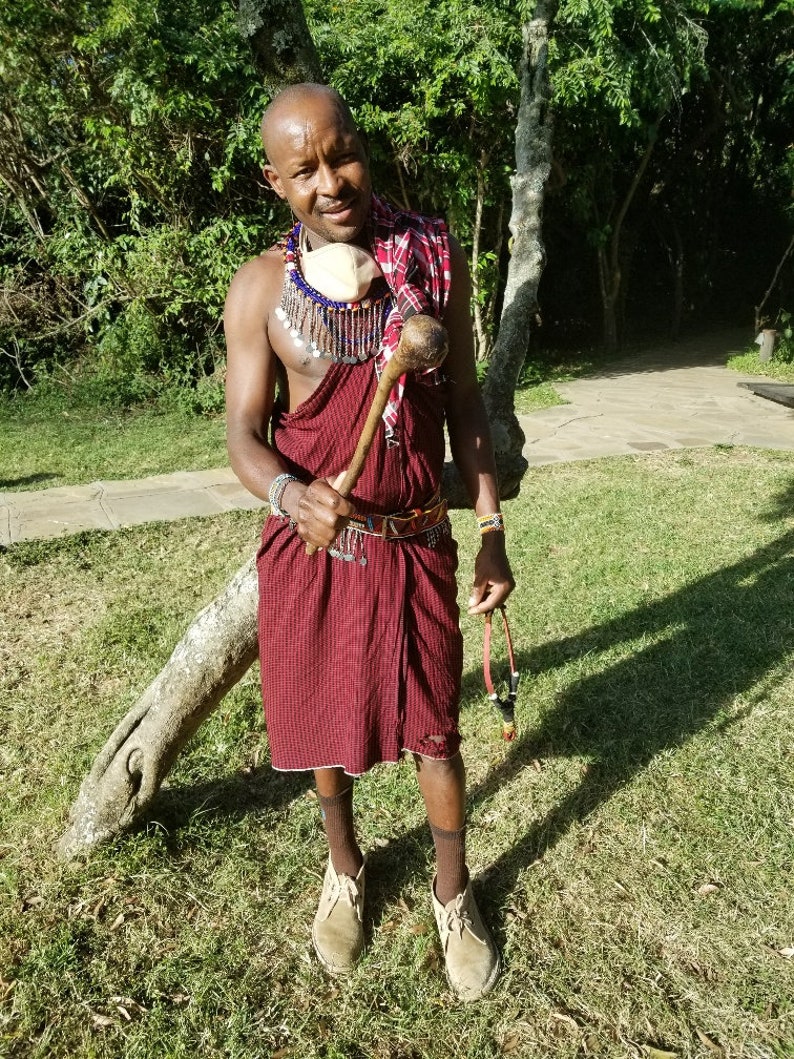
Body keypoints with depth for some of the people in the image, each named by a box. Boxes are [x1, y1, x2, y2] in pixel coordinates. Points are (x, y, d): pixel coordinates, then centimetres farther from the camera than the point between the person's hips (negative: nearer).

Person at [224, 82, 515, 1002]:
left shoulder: (434, 258, -2)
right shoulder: (259, 288, -6)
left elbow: (463, 404, 3)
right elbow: (244, 431, -8)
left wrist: (491, 530, -1)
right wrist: (290, 493, -30)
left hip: (416, 543, 0)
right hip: (310, 544, 0)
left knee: (433, 728, 10)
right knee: (321, 718, 16)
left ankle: (453, 894, 37)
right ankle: (344, 870, 45)